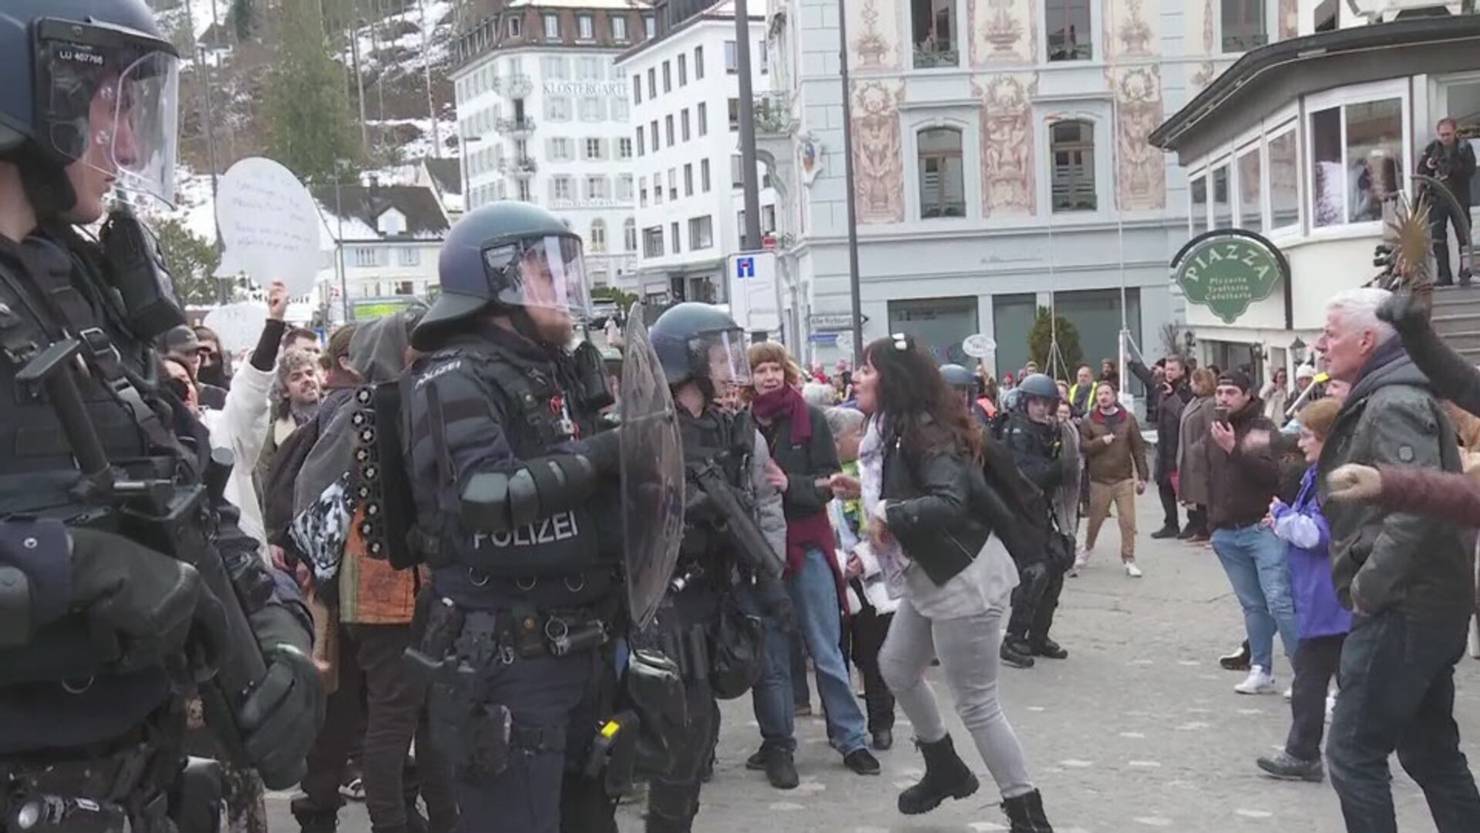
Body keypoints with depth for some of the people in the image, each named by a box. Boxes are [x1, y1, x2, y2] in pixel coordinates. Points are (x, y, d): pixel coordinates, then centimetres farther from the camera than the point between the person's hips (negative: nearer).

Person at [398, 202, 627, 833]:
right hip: (507, 661, -9)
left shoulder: (559, 371, 18)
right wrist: (600, 456, -21)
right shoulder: (456, 377, -10)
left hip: (582, 650, 9)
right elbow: (481, 499, -25)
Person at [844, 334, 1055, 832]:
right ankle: (946, 769, 42)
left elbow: (949, 503, -37)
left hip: (964, 580, -11)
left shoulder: (925, 434, -23)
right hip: (929, 577, 11)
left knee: (976, 704, -4)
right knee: (897, 667, 23)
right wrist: (866, 491, 7)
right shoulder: (893, 432, 6)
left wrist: (885, 513, -28)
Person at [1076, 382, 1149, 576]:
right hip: (1099, 480, 0)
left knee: (1128, 521, -3)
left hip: (1124, 479, 0)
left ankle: (1128, 559, 5)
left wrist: (1142, 476, -1)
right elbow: (1082, 446, -7)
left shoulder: (1128, 418, 2)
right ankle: (1087, 549, 35)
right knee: (1095, 519, 11)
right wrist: (1101, 441, -21)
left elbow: (1138, 448, 2)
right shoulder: (1088, 421, 0)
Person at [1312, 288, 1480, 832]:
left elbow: (1416, 506, -28)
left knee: (1353, 753, -5)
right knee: (1432, 752, 16)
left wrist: (1368, 587, -20)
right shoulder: (1383, 398, 16)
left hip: (1402, 610, -10)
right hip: (1427, 606, 10)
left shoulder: (1394, 403, -16)